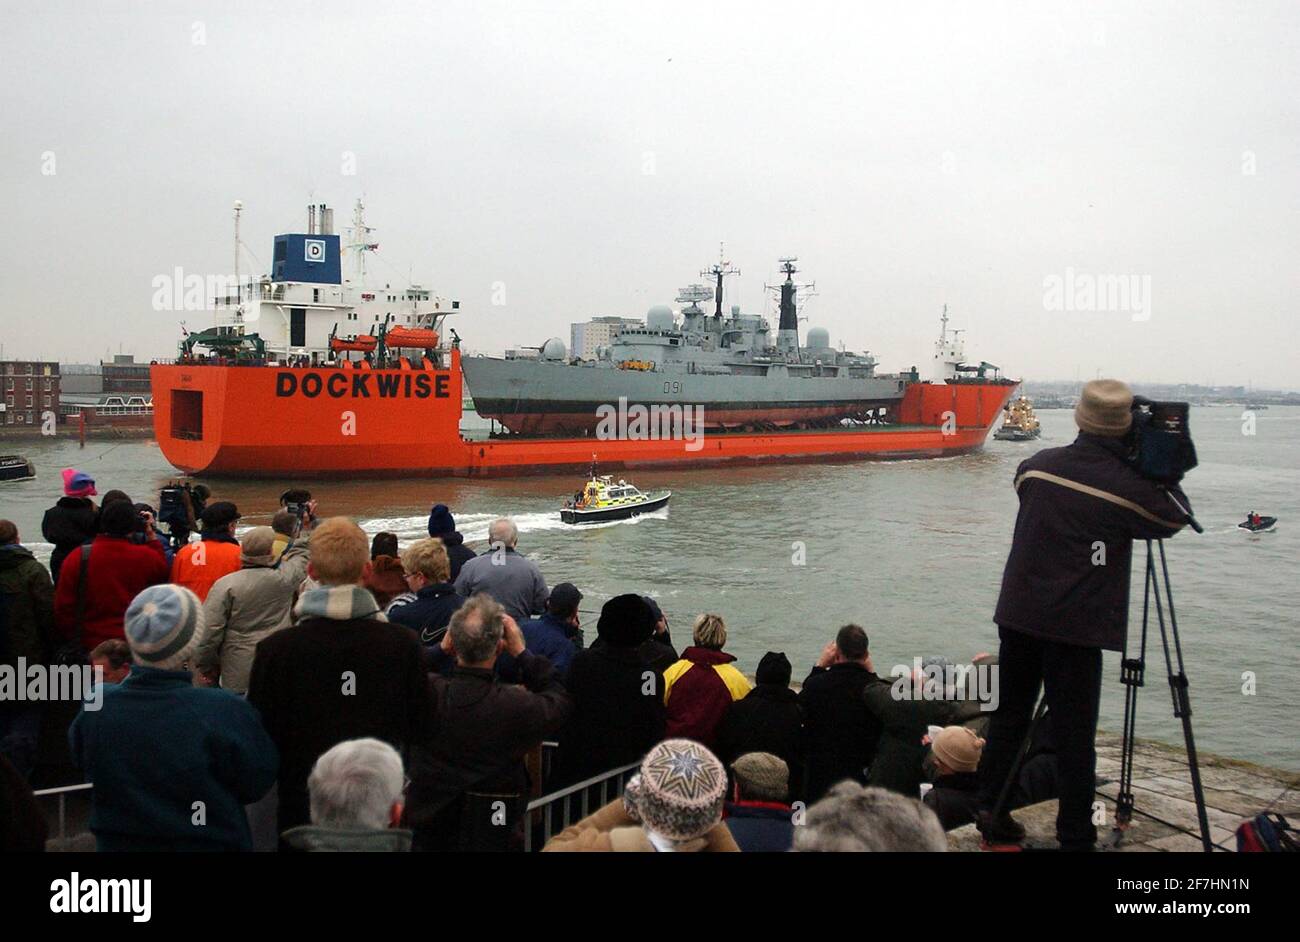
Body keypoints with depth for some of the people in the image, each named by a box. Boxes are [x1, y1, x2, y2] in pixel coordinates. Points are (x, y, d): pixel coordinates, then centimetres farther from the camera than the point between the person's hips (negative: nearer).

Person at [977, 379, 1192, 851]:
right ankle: (1075, 837, 9)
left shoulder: (1038, 465, 1)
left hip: (1018, 614, 4)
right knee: (1074, 736, 3)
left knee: (1009, 715, 15)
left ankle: (991, 813, 22)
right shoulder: (1128, 486, -9)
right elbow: (1175, 517, 8)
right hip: (1077, 626, -4)